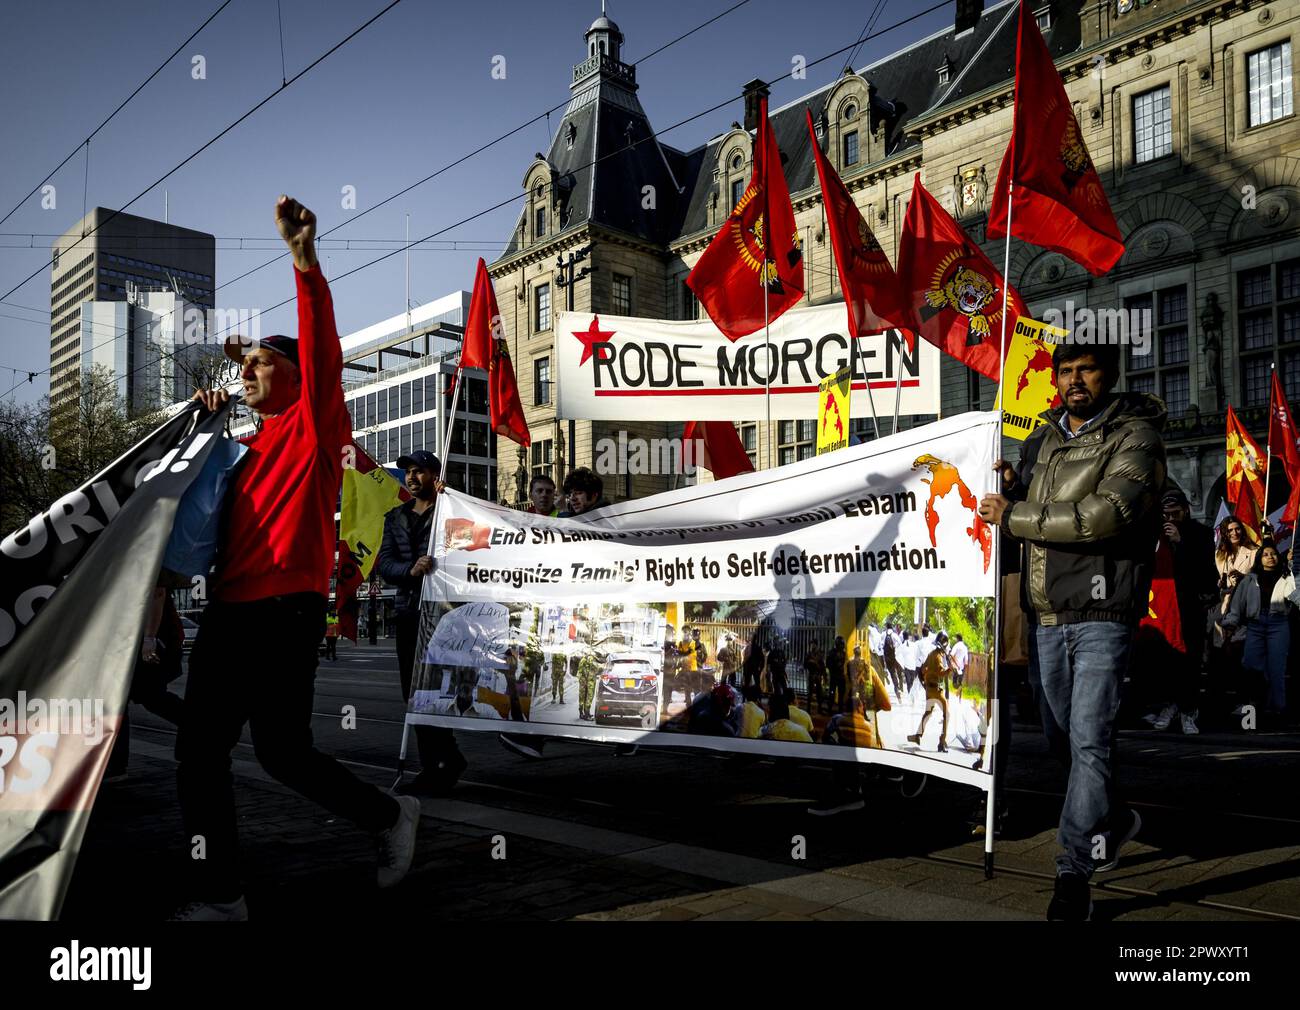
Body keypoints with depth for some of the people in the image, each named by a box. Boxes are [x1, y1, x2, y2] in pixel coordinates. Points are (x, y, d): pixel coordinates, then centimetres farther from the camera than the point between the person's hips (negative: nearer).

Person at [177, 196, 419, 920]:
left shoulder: (315, 421, 1)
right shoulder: (250, 447, 23)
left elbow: (323, 349, -14)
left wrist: (304, 258, -25)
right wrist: (213, 420, 23)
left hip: (285, 609, -8)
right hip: (228, 611, 8)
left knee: (284, 752, -7)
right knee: (199, 751, 9)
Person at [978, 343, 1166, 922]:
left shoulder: (1135, 436, -6)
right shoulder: (1043, 438, 14)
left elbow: (1104, 514, -22)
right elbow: (1025, 511, 25)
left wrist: (1013, 517, -16)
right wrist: (1012, 486, 2)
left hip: (1101, 614, -7)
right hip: (1045, 615, 7)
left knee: (1089, 739, -10)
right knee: (1060, 737, 16)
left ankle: (1074, 873, -2)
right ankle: (1114, 820, 41)